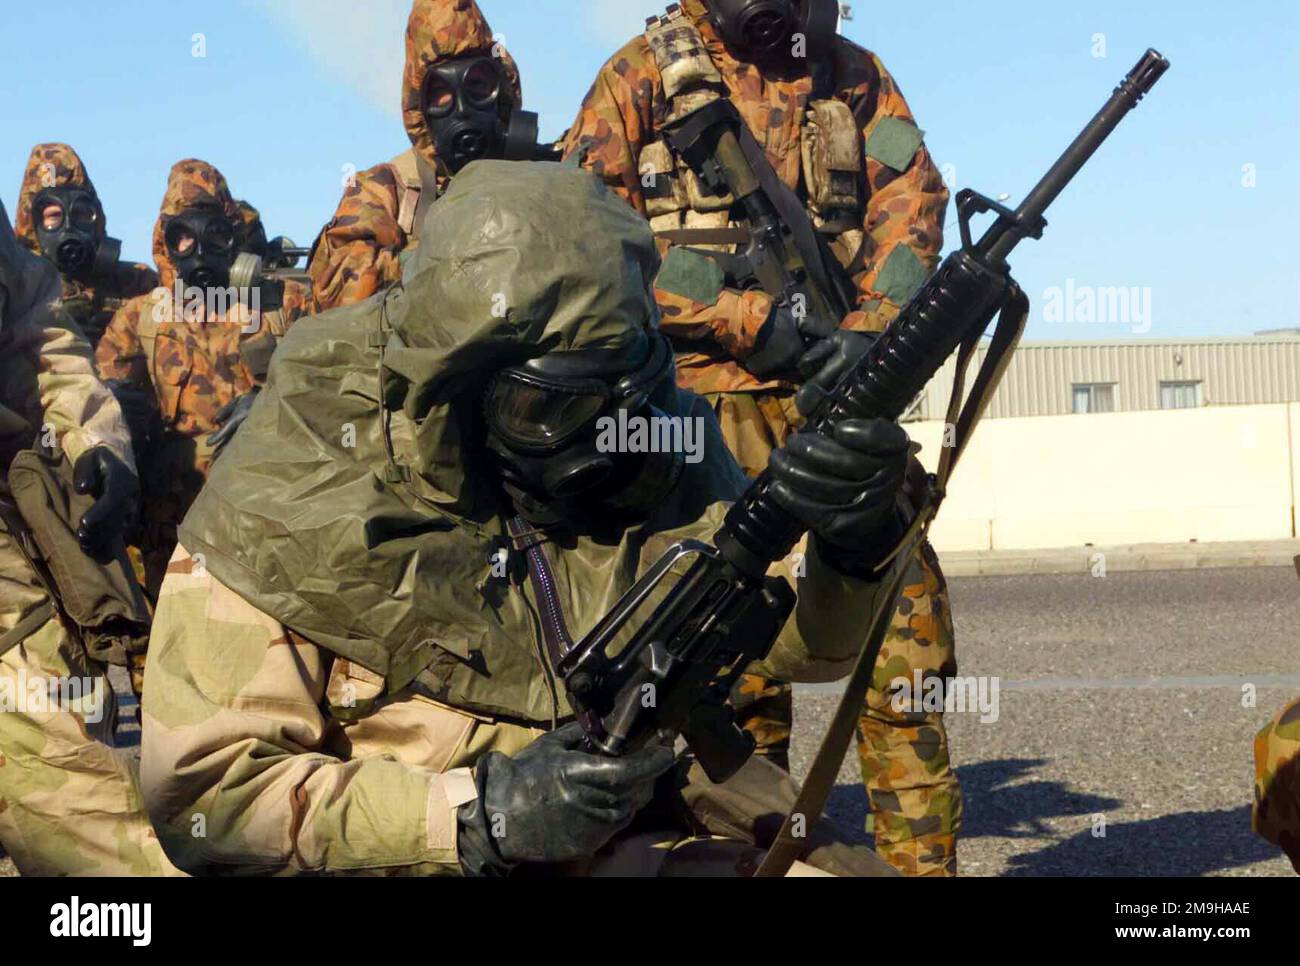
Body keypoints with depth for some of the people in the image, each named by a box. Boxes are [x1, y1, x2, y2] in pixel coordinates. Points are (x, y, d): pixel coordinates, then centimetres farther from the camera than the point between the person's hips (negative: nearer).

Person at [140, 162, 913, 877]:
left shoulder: (657, 436, -2)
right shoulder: (289, 497, -13)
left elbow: (798, 642, 3)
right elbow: (203, 791, -14)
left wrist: (850, 543, -21)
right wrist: (482, 815, -24)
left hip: (641, 829, 3)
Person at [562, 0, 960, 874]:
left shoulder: (854, 74, 16)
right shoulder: (646, 75, 4)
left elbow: (910, 200, 5)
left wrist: (872, 329, -14)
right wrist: (742, 318, -12)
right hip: (709, 398, -3)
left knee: (905, 613, -5)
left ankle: (925, 858, 5)